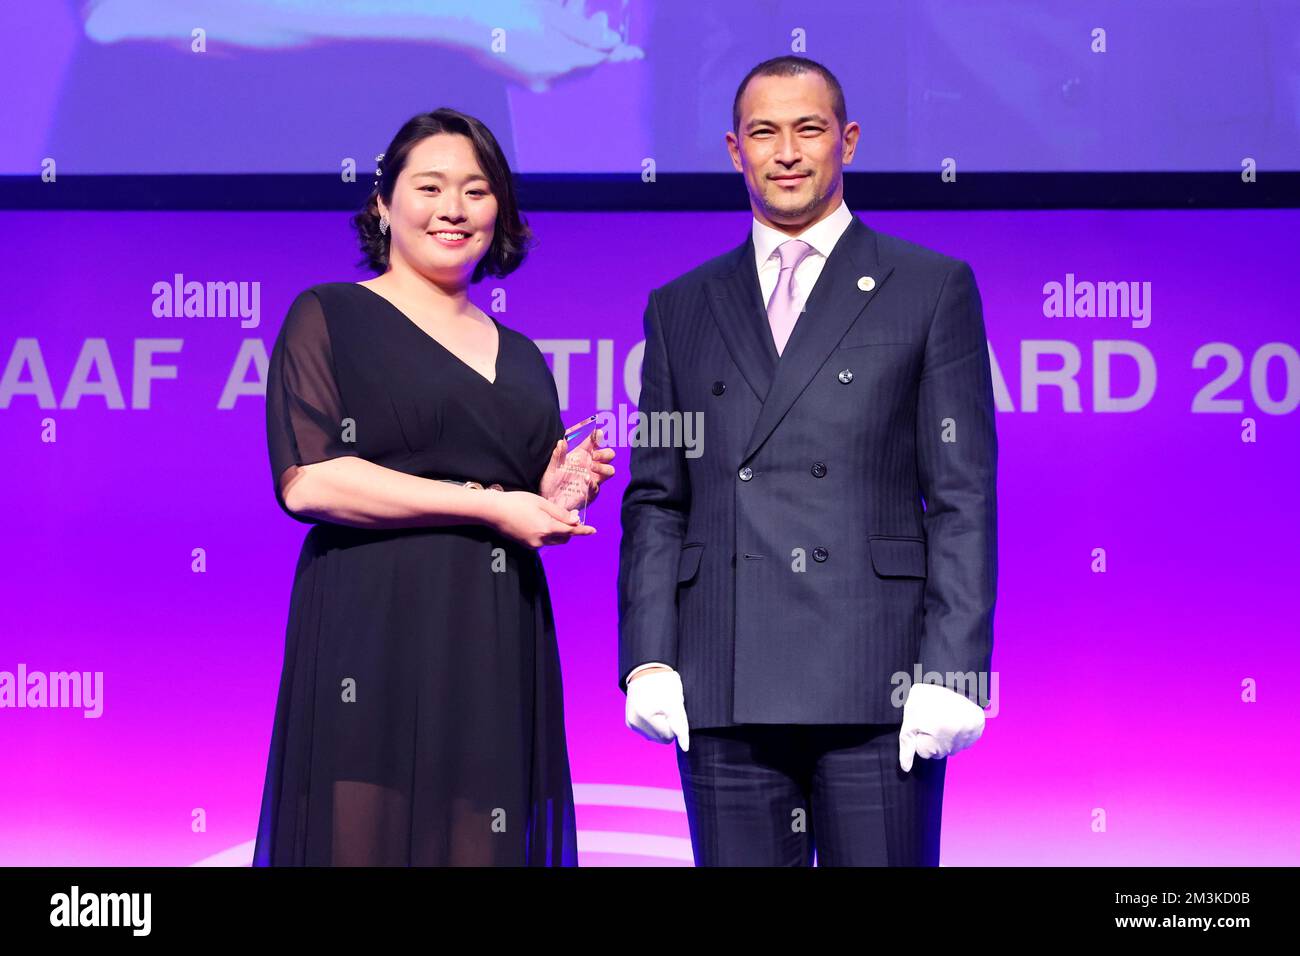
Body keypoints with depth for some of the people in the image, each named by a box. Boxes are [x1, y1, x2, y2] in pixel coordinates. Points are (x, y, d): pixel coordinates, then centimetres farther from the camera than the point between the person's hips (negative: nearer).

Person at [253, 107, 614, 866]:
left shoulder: (519, 357, 20)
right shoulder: (330, 317, 3)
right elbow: (308, 480, -10)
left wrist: (559, 493, 2)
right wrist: (489, 505, -10)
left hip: (500, 650, 5)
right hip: (375, 639, -5)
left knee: (486, 845, 0)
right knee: (368, 836, -9)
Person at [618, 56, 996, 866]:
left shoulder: (933, 289, 7)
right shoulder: (682, 309, 16)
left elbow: (964, 498, 1)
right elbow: (655, 501, 14)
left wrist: (952, 670, -8)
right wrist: (648, 661, 1)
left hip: (878, 682, -2)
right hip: (725, 690, 3)